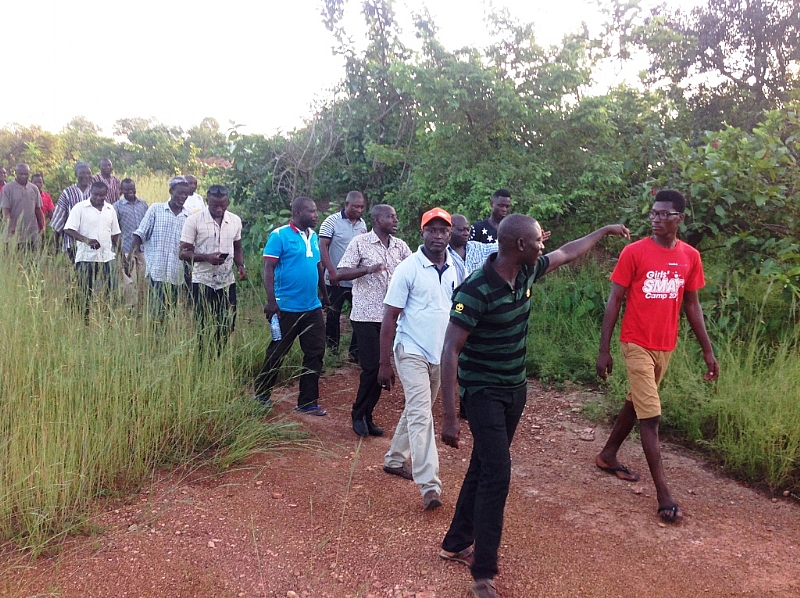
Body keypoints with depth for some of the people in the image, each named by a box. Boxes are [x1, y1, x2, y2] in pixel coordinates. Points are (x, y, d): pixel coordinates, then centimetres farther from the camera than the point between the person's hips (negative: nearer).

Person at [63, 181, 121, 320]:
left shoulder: (110, 209, 11)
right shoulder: (80, 207, -3)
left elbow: (115, 233, 18)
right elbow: (68, 230, -11)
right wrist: (86, 240, -24)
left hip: (106, 258, 4)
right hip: (86, 257, -4)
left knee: (107, 292, 3)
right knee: (85, 293, 2)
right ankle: (84, 320, 9)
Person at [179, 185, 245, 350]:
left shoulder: (235, 220, 5)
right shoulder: (194, 220, -8)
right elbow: (184, 253, -9)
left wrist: (241, 265, -3)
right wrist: (207, 257, -25)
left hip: (227, 282, 4)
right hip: (203, 282, -4)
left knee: (228, 327, 7)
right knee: (205, 327, 3)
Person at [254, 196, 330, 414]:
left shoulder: (314, 236, 9)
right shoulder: (279, 235, -11)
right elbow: (269, 268, -14)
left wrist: (324, 294, 20)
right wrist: (271, 301, -20)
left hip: (313, 308, 6)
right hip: (287, 307, -6)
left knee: (315, 354, 7)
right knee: (276, 353, 7)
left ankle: (308, 402, 17)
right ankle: (261, 395, 26)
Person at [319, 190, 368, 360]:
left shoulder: (362, 224, 9)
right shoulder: (332, 221, -7)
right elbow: (323, 247, -10)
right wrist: (332, 272, -16)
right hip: (336, 280, -4)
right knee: (333, 316, 8)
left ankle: (356, 351, 14)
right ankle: (331, 350, 22)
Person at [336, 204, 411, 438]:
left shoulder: (400, 246, 8)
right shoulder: (360, 242, -6)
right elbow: (340, 274, -11)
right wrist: (368, 270, -24)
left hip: (390, 316, 5)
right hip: (366, 316, -5)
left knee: (382, 368, 8)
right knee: (372, 368, -5)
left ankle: (366, 416, 22)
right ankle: (359, 415, 15)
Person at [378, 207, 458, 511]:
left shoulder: (454, 270, 5)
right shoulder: (408, 269, -11)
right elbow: (390, 317, -9)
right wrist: (384, 364, -10)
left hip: (441, 355, 6)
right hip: (412, 352, -6)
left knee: (416, 410, 17)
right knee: (421, 414, -11)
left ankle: (394, 459, 35)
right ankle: (429, 486, -11)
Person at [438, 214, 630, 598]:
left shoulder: (527, 271, -3)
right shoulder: (476, 290, -26)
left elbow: (567, 253, 19)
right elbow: (450, 351, -26)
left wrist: (604, 231, 30)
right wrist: (449, 417, -28)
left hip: (515, 389, 8)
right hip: (483, 392, -8)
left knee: (483, 467, 15)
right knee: (497, 474, -12)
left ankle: (456, 543, 31)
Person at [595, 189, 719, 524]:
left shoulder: (690, 257, 2)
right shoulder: (634, 252, -11)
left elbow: (692, 305, 10)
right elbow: (614, 301, -8)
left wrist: (707, 351, 8)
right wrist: (604, 349, -10)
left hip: (666, 346, 5)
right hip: (637, 344, -5)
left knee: (636, 403, 18)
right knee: (650, 415, -5)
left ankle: (608, 455, 37)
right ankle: (663, 492, 1)